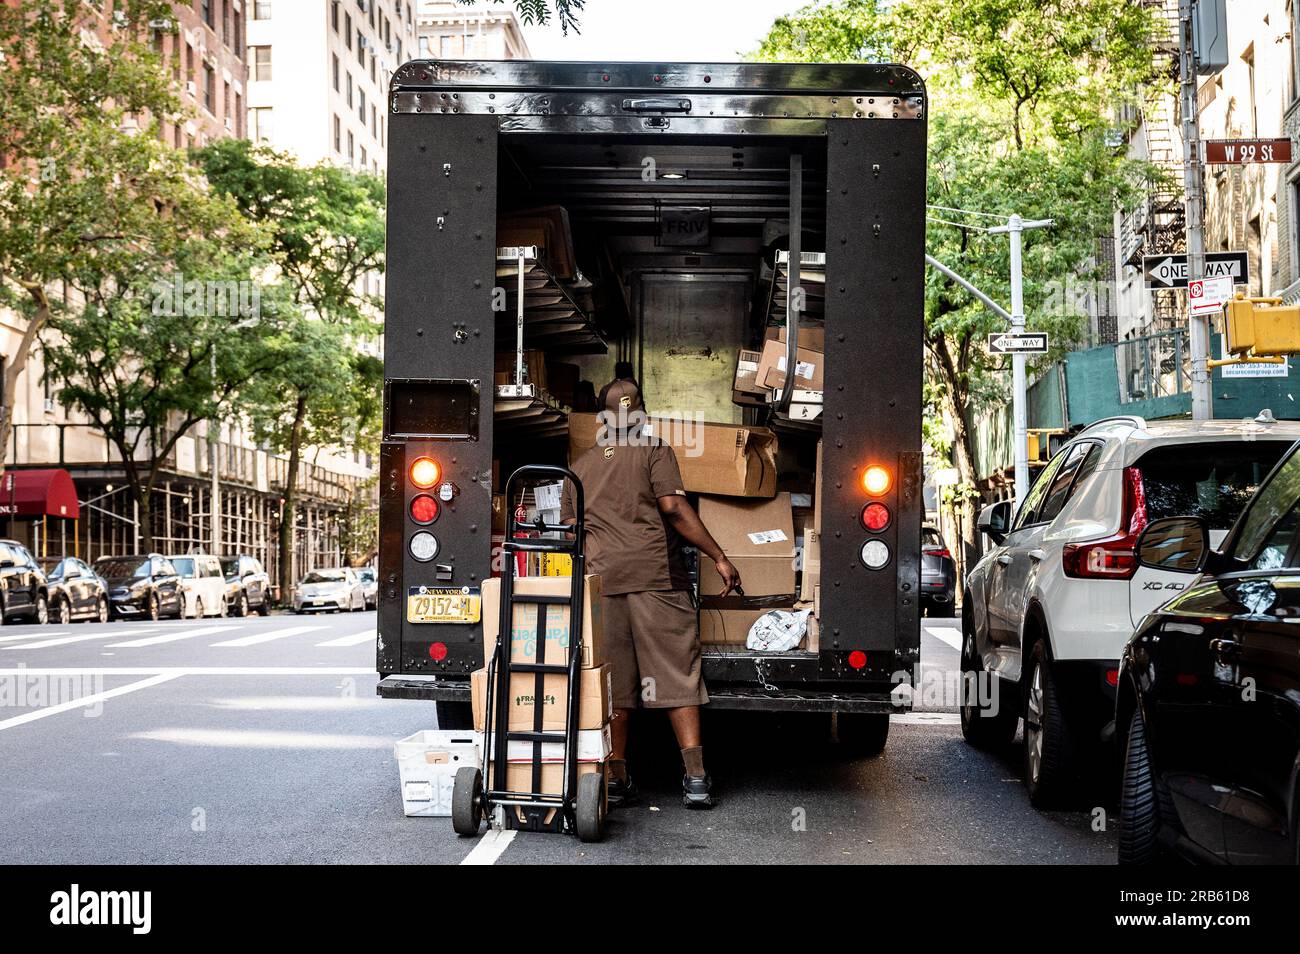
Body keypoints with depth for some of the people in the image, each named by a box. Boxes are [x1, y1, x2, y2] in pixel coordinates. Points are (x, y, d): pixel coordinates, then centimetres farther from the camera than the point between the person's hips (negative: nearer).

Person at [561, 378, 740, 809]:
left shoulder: (579, 467, 18)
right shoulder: (653, 452, 4)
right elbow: (674, 507, -8)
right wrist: (719, 557, -8)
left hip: (602, 581, 4)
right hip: (656, 576, -3)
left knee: (613, 681, 7)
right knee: (678, 675, -2)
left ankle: (616, 777, 7)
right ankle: (695, 776, -9)